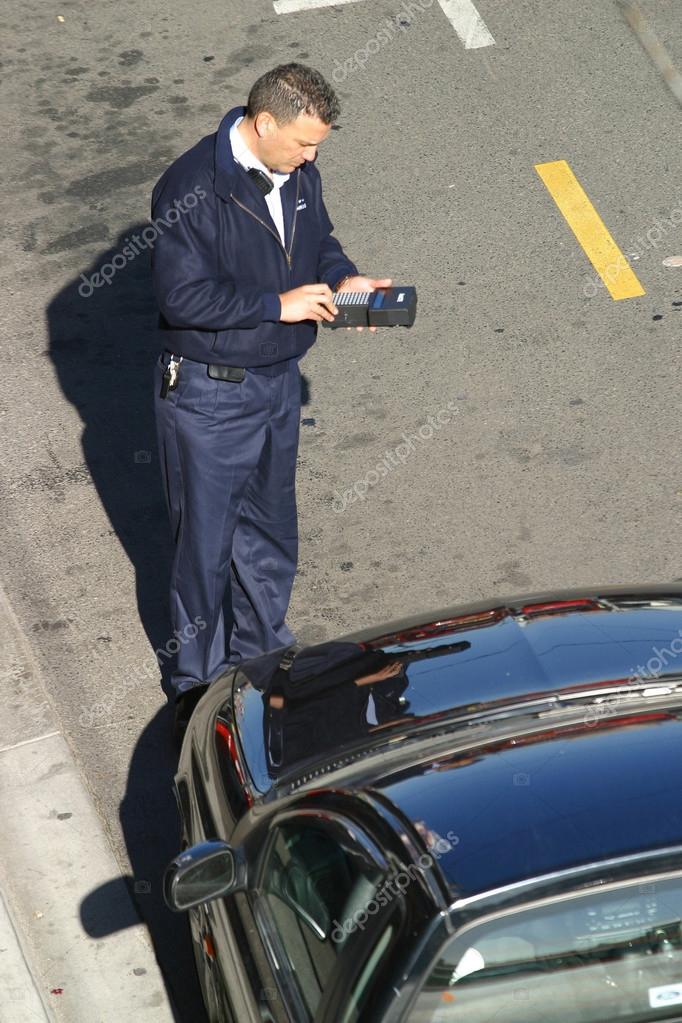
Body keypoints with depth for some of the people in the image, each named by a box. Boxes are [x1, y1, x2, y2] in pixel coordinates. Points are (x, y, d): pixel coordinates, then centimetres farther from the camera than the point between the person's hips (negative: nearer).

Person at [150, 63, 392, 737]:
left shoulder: (298, 172, -1)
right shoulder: (192, 189, -24)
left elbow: (318, 239, 15)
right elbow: (182, 295, -26)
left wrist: (343, 279, -6)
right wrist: (279, 304, -25)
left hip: (278, 380, 7)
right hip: (206, 396, -7)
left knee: (271, 530, 21)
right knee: (205, 542, 6)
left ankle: (262, 656, 41)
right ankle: (199, 685, 23)